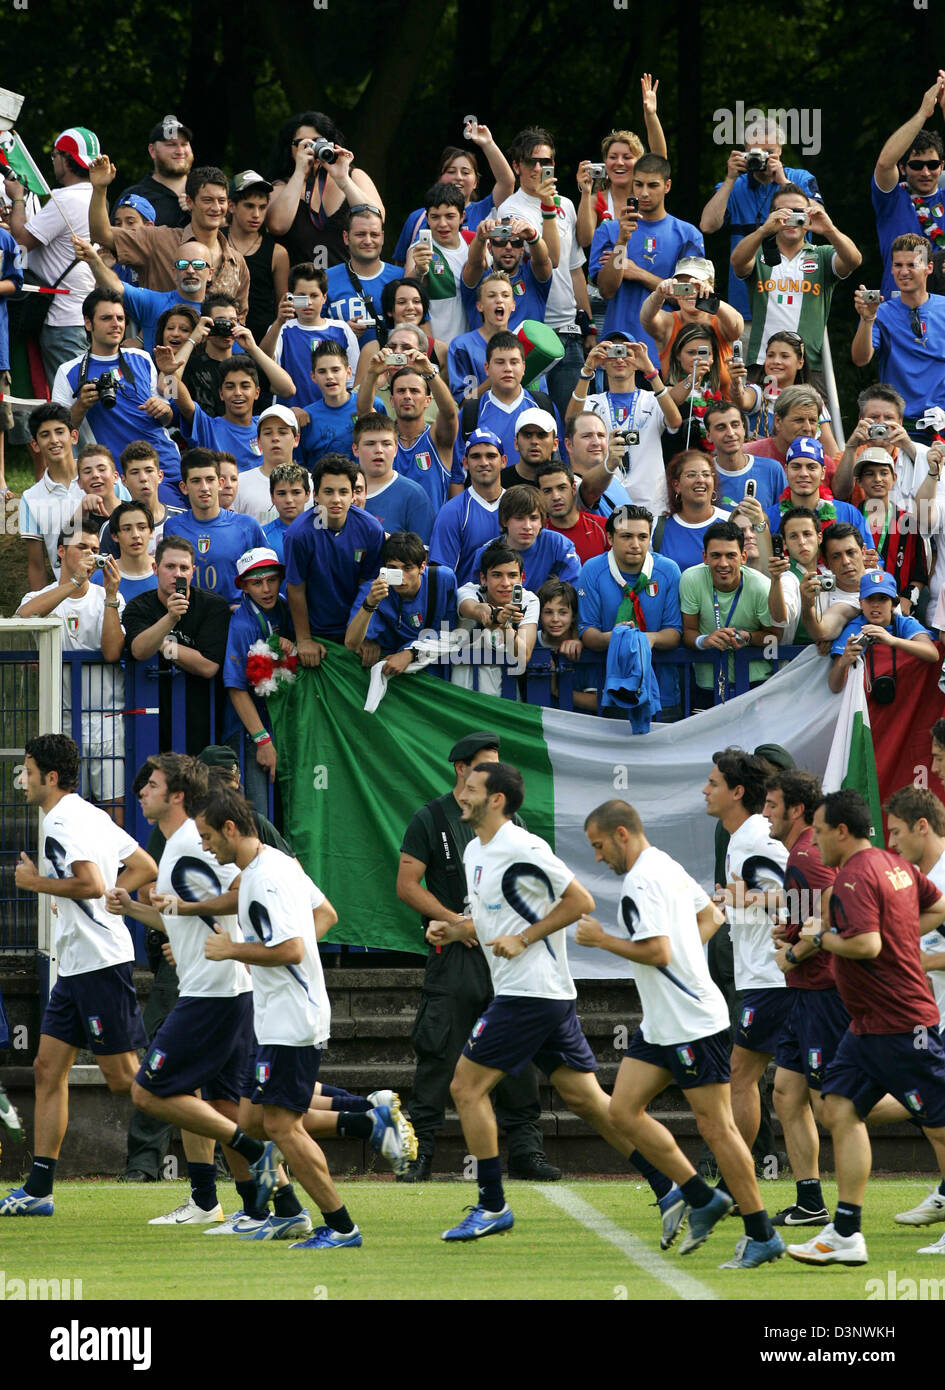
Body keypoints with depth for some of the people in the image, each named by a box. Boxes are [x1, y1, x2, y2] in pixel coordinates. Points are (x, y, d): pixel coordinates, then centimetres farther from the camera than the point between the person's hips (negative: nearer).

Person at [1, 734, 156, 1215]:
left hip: (100, 961, -10)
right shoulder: (92, 816, 16)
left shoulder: (64, 823, -14)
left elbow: (92, 884, -28)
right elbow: (146, 869, 19)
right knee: (48, 1068, 7)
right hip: (77, 964, 10)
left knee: (122, 1077, -7)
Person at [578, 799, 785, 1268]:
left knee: (714, 1125, -6)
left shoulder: (641, 883, -17)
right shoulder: (667, 867, 14)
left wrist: (602, 939, -13)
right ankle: (702, 1199, 12)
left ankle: (761, 1235, 0)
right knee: (623, 1110, 7)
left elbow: (657, 951, -26)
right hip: (662, 1025, 11)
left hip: (694, 1024, -11)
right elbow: (710, 917, 27)